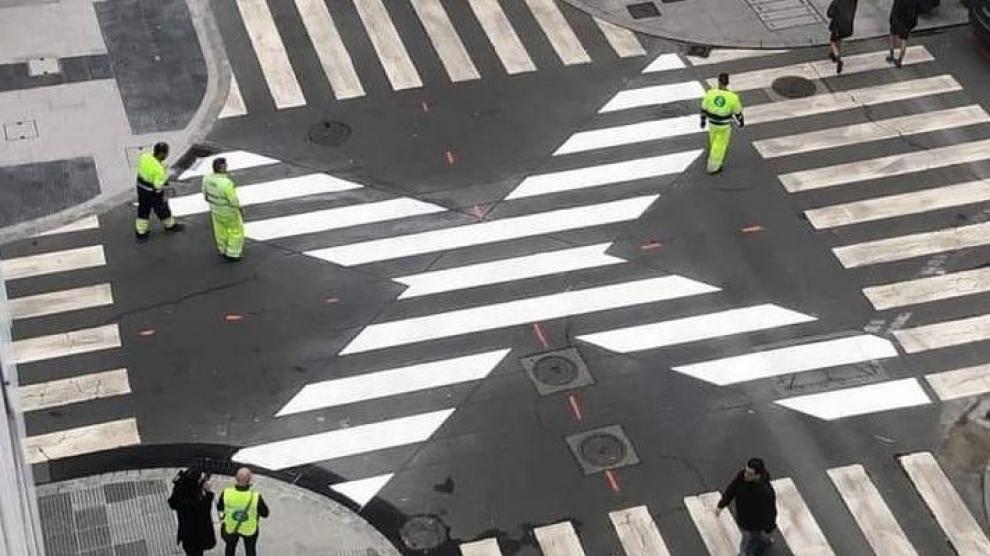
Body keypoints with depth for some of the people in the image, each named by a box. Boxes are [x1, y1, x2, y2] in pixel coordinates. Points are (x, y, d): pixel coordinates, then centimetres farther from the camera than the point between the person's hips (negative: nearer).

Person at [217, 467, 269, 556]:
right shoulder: (255, 496, -35)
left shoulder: (226, 493, -30)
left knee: (230, 547, 31)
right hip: (249, 529, -1)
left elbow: (220, 508, -8)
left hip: (230, 527, 1)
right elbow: (265, 513, -17)